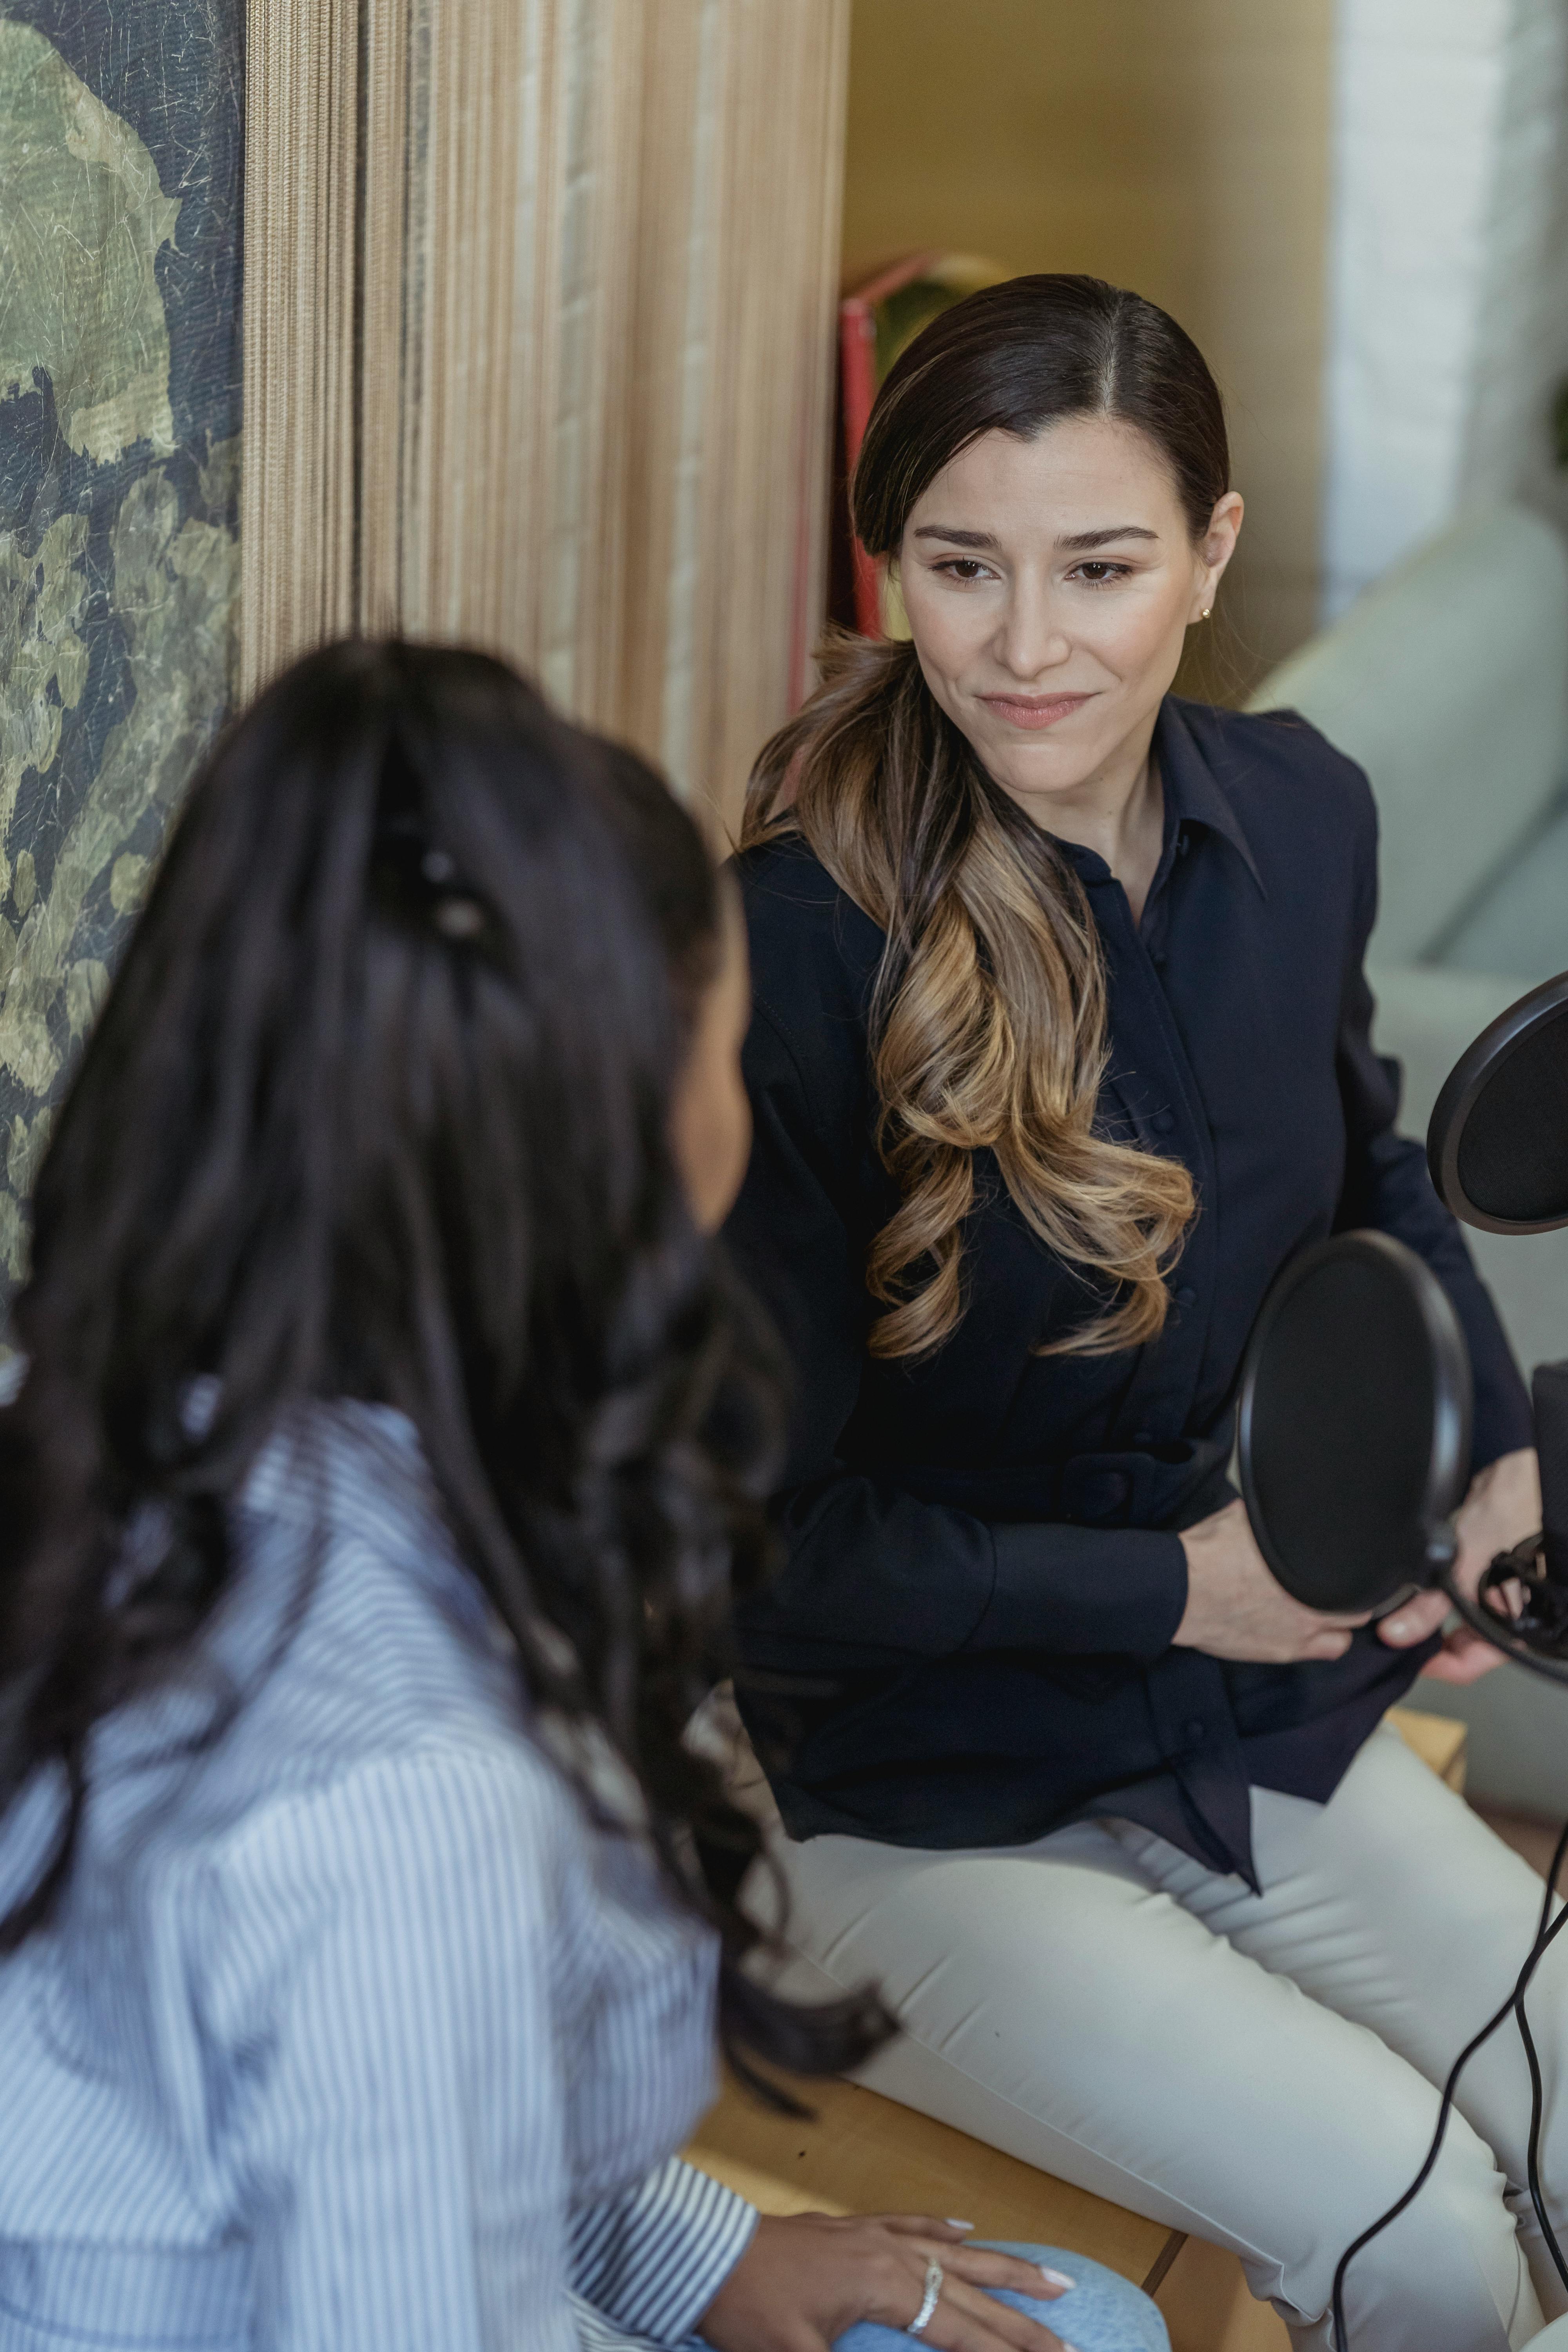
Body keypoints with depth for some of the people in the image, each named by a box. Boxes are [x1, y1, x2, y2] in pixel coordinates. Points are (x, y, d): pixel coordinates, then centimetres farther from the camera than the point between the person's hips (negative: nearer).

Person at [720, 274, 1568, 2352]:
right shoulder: (798, 950, -24)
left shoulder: (1299, 816, -5)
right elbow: (760, 1531, -18)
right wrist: (1177, 1585, -19)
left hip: (1267, 1730, 6)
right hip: (905, 1795, -5)